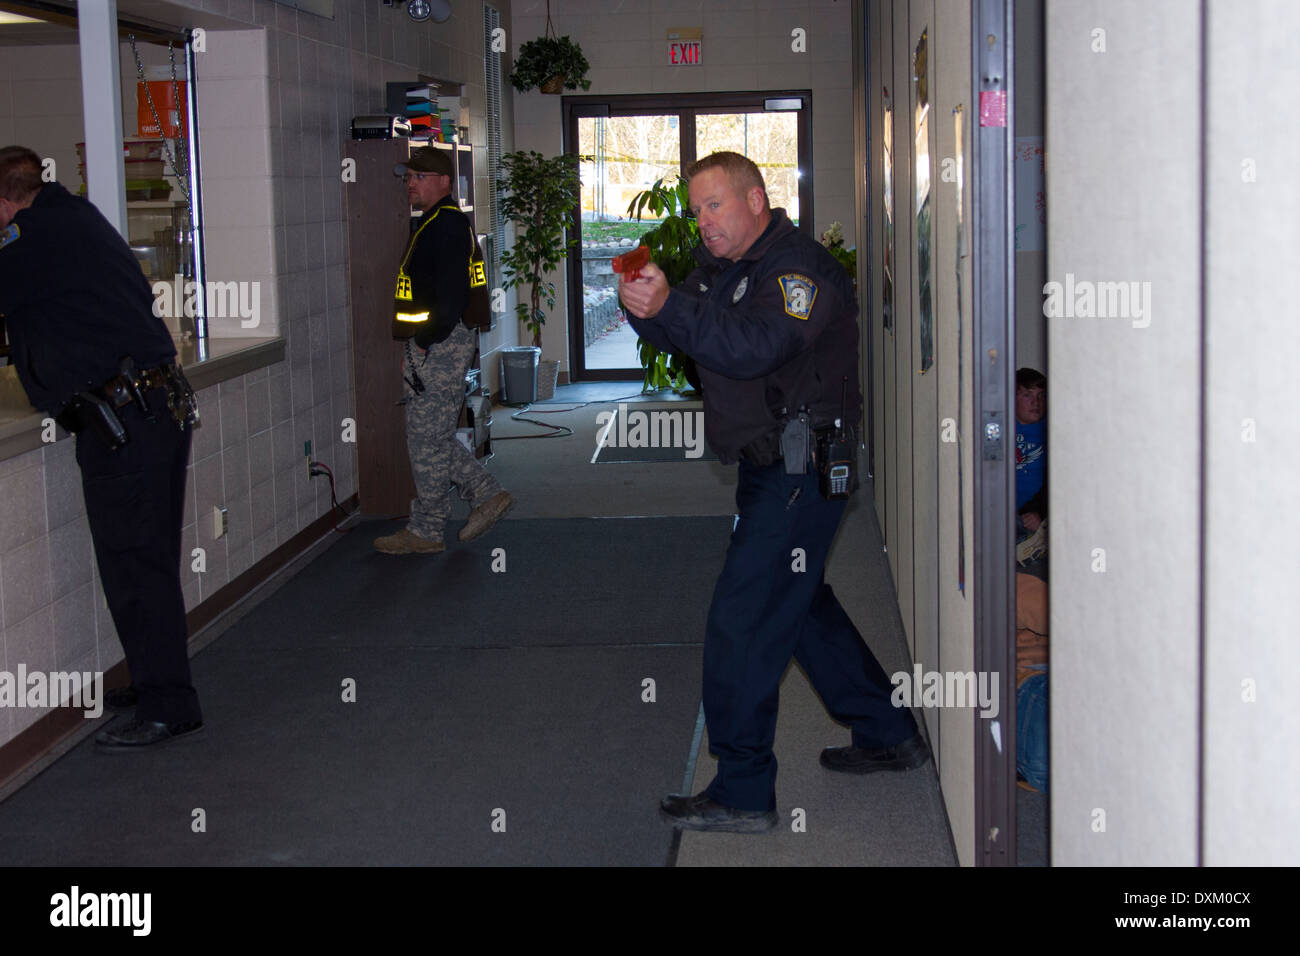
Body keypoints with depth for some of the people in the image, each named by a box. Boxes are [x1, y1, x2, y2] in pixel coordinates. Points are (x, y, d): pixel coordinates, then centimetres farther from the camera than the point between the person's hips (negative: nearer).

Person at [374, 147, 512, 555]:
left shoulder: (447, 225, -15)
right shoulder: (437, 224, 18)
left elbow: (451, 296, -23)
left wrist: (423, 343, -18)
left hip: (440, 347, -11)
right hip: (432, 347, 11)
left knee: (428, 441, -2)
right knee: (432, 438, 16)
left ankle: (425, 531, 6)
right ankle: (488, 495, 22)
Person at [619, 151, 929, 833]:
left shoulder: (800, 268, -17)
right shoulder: (719, 266, 13)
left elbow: (757, 345, -32)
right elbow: (672, 337, 7)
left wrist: (670, 306, -42)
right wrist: (643, 306, -15)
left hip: (802, 466, -10)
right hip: (768, 467, 10)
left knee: (742, 619, -11)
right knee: (799, 604, 20)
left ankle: (742, 793, -4)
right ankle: (889, 736, 34)